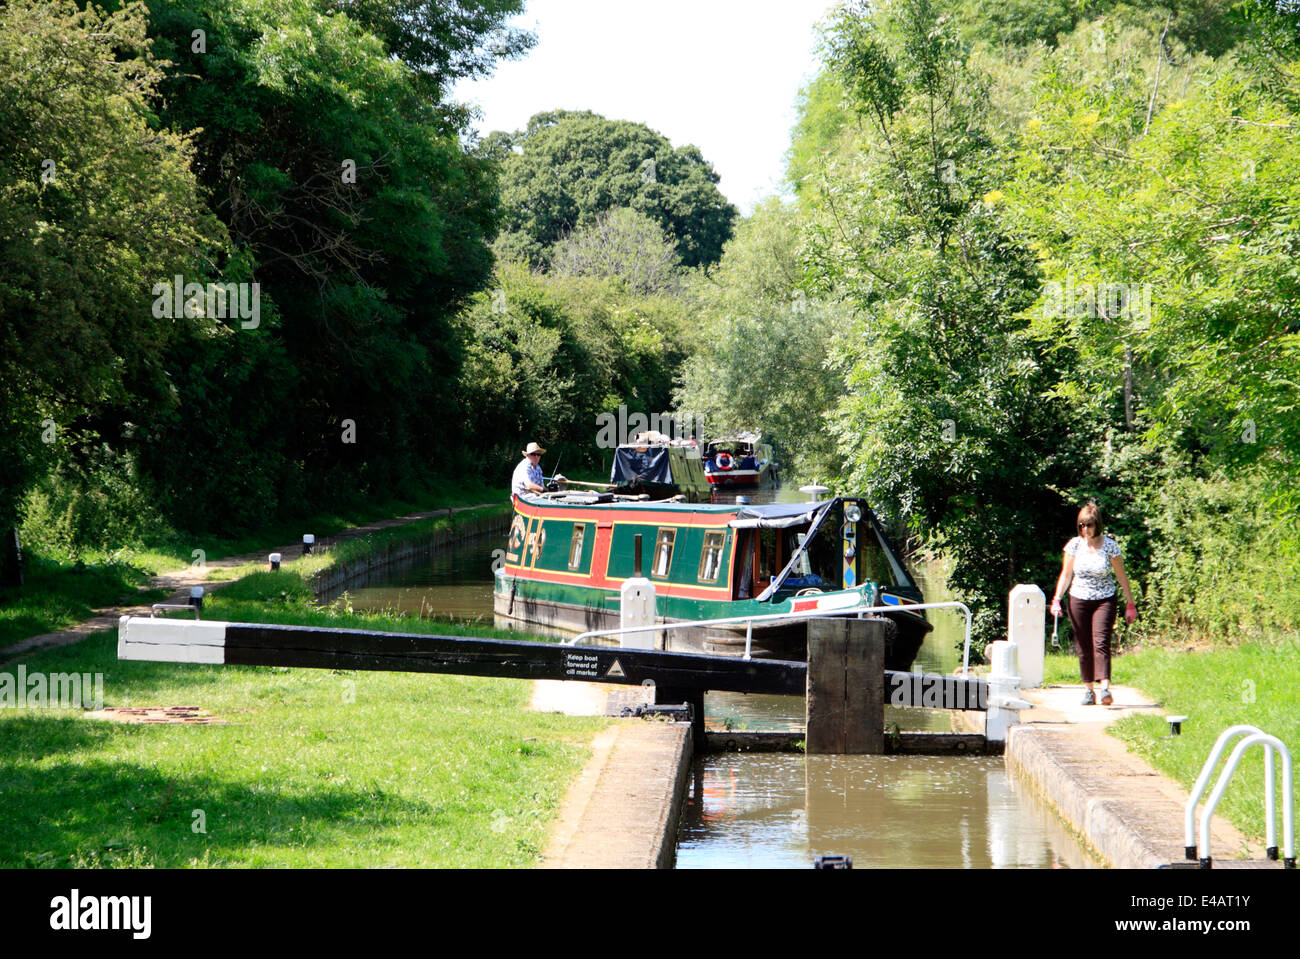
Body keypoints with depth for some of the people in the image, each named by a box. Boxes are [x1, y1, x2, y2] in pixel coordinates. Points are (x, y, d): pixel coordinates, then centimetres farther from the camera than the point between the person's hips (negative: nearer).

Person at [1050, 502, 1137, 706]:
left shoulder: (1109, 546, -6)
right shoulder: (1074, 545, -1)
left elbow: (1122, 576, 2)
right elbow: (1066, 574, 7)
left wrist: (1130, 604, 5)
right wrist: (1057, 599, -4)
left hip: (1104, 600, -2)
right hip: (1079, 600, 3)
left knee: (1101, 642, -17)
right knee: (1083, 647, 3)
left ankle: (1105, 688, -26)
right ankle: (1088, 690, 14)